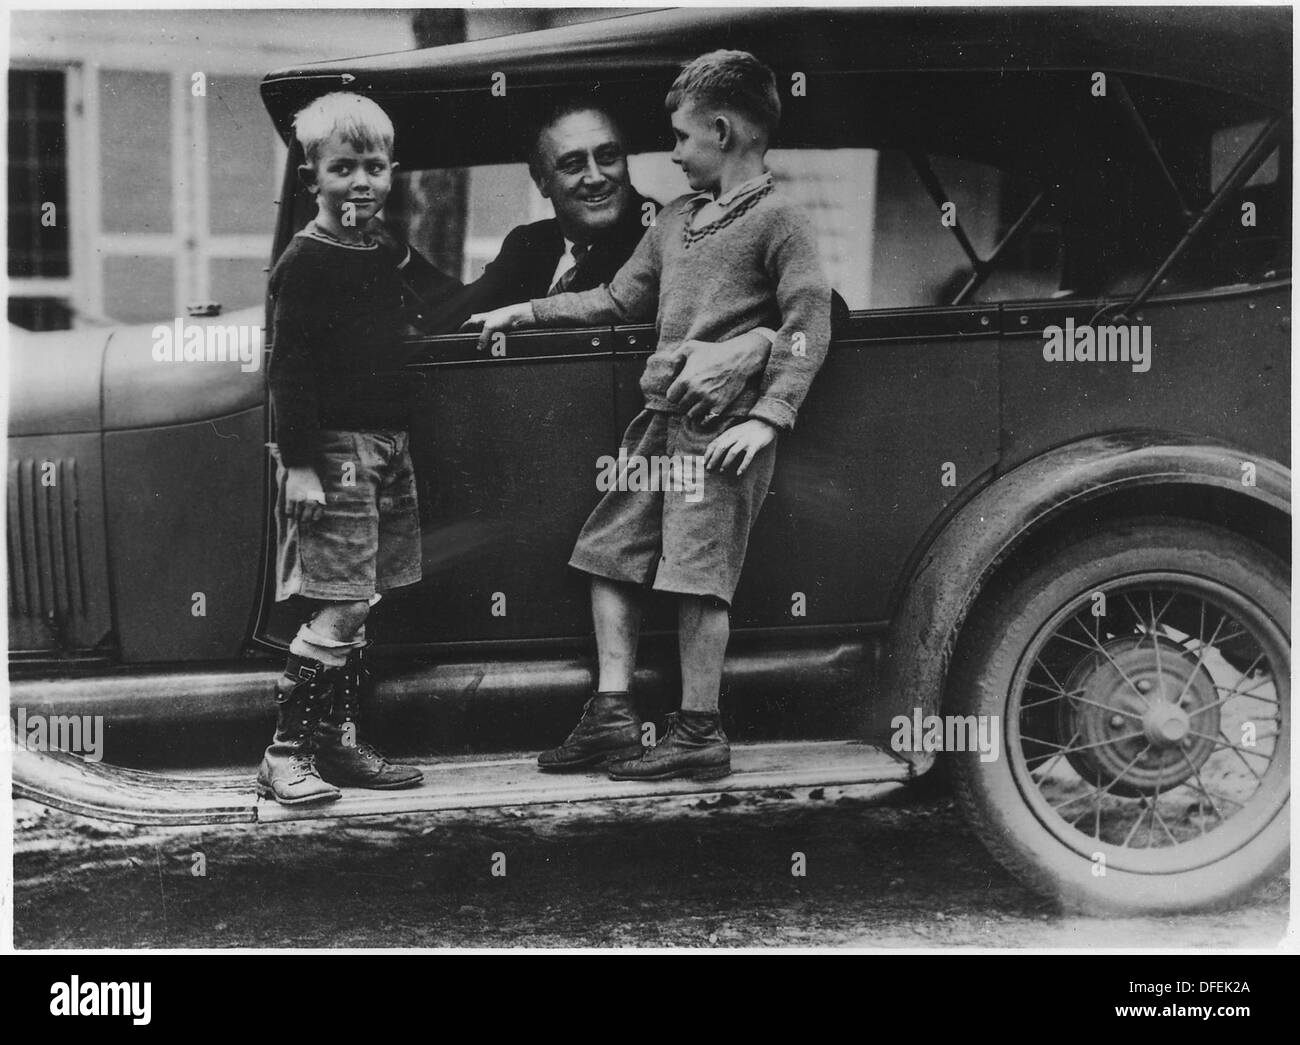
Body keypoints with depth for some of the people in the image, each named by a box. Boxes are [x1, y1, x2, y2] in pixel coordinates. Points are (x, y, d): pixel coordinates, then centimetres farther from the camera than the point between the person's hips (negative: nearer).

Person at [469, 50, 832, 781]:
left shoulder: (777, 219, -4)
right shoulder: (677, 220, 19)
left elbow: (809, 327, -11)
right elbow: (619, 301, 26)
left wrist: (765, 418, -20)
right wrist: (523, 313, 24)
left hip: (722, 430, -8)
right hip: (660, 419, 8)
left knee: (698, 574, -7)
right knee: (611, 554, 6)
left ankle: (700, 735, 3)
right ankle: (613, 715, 13)